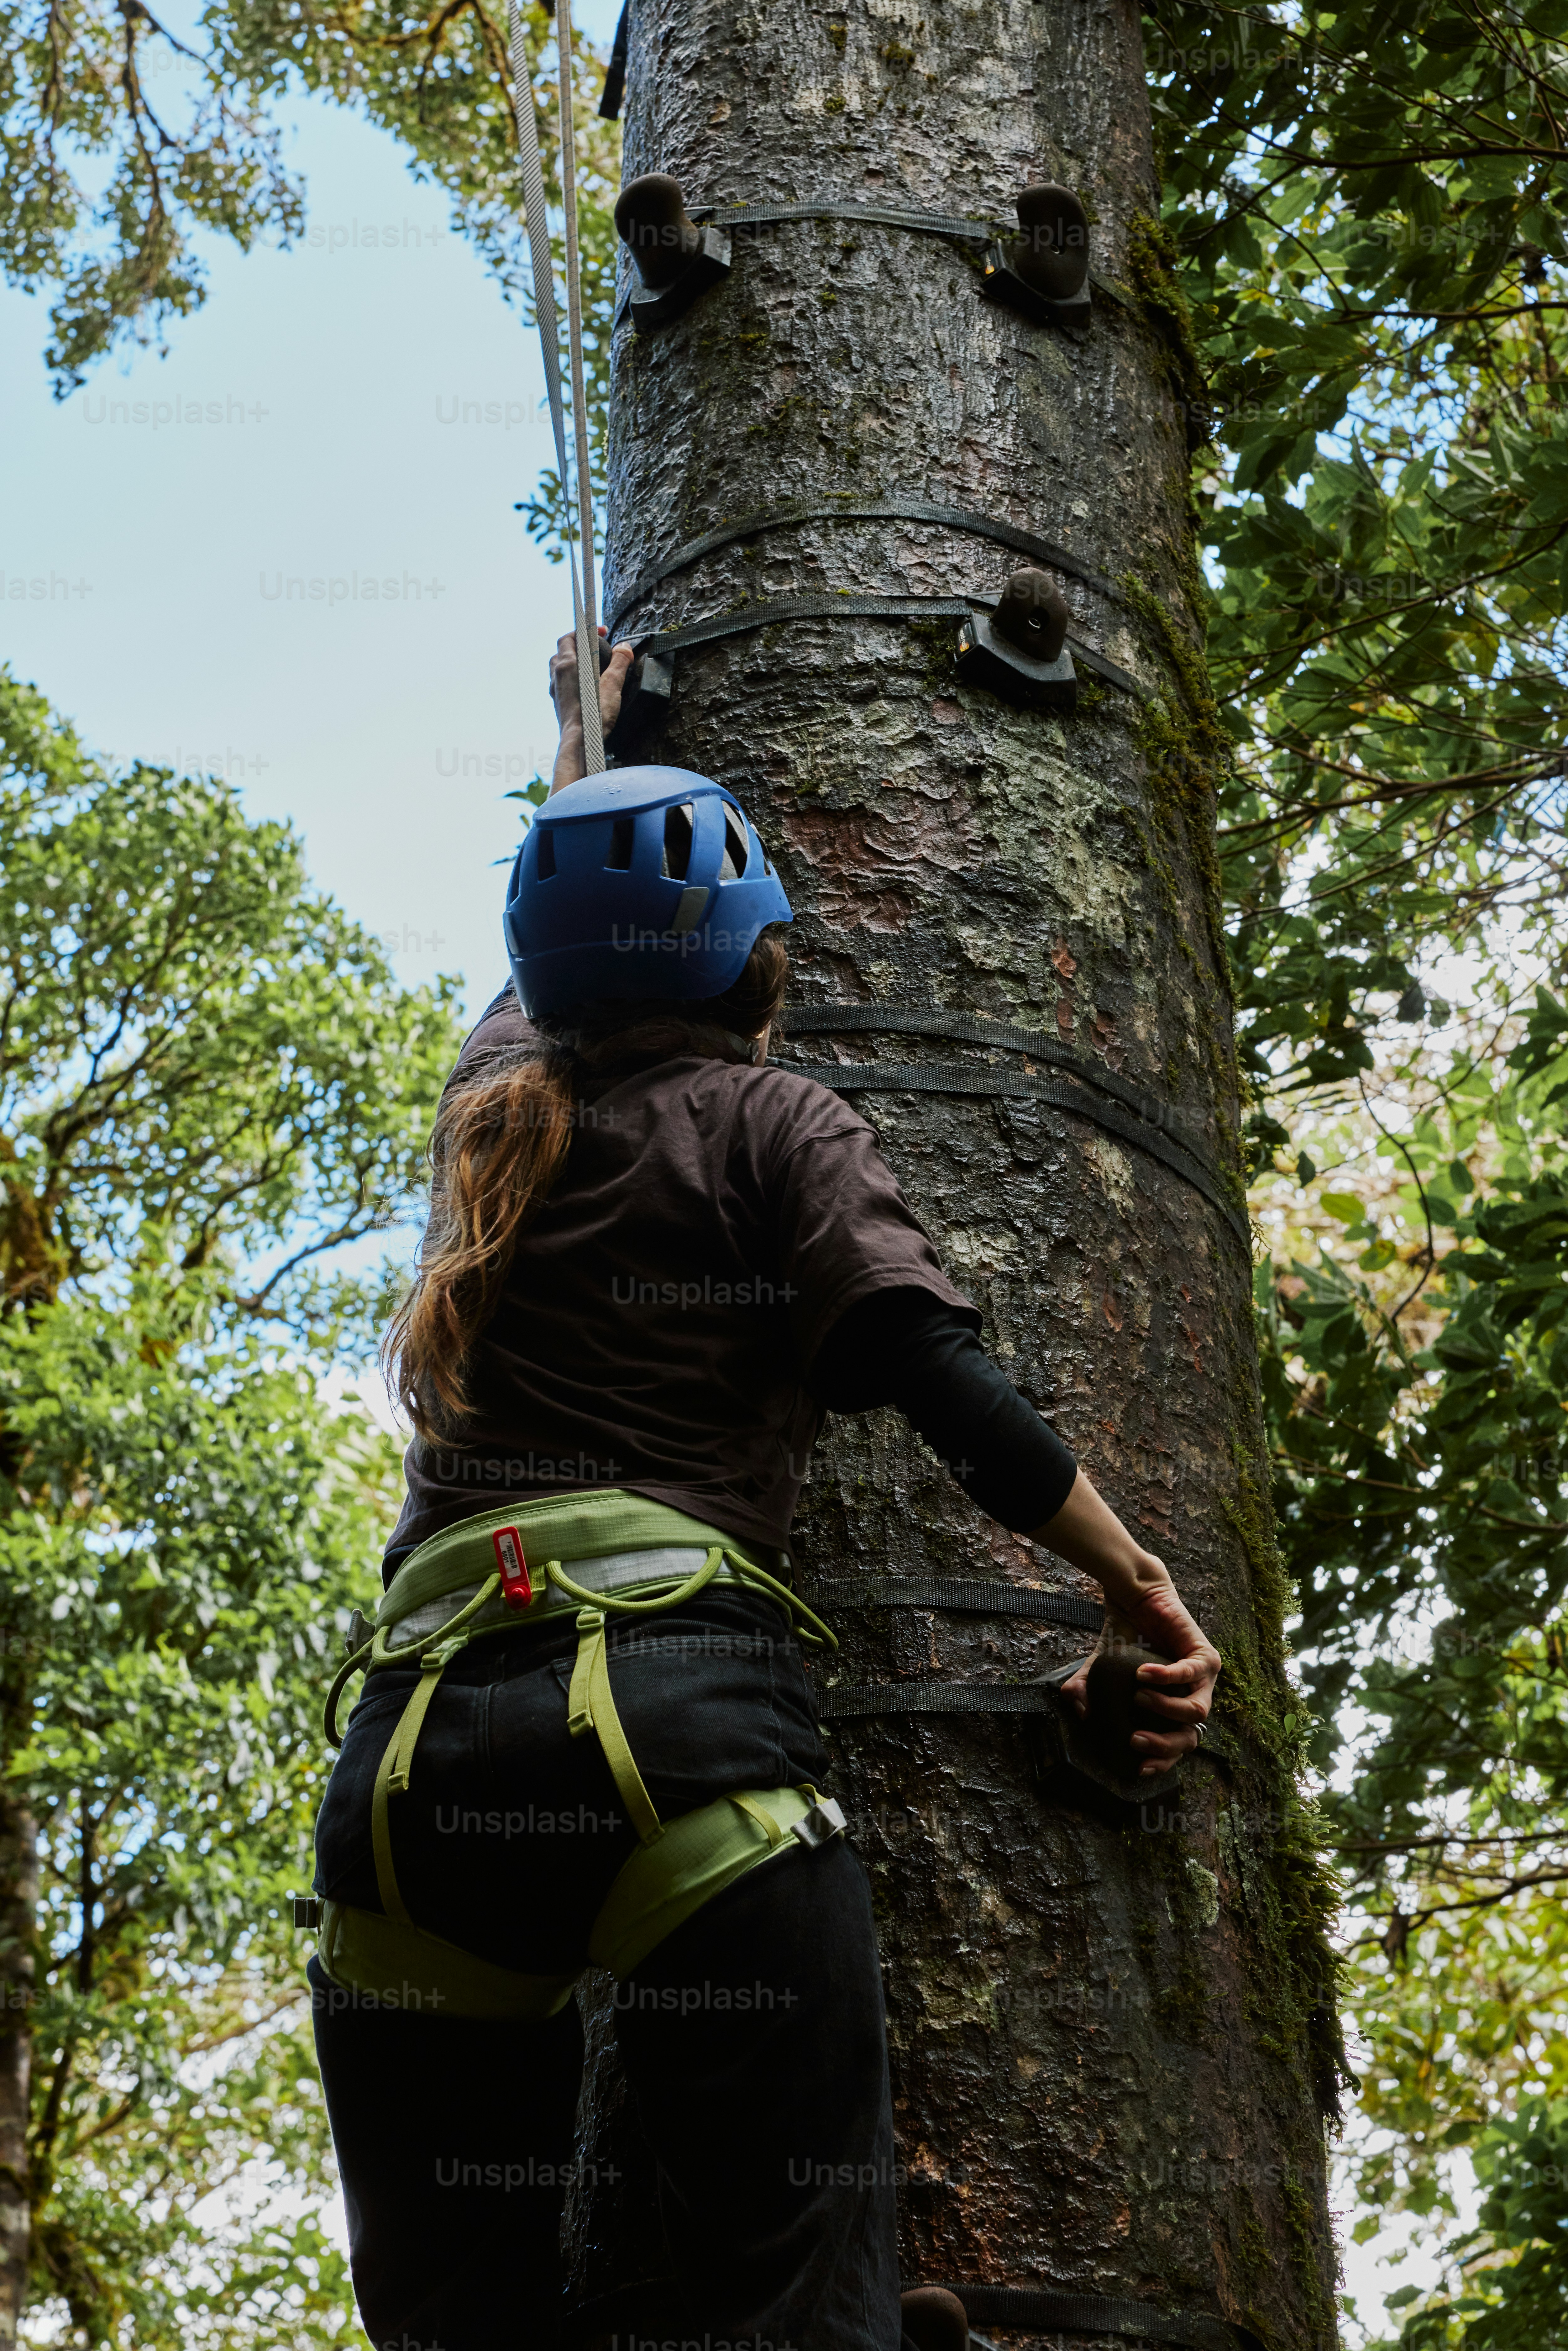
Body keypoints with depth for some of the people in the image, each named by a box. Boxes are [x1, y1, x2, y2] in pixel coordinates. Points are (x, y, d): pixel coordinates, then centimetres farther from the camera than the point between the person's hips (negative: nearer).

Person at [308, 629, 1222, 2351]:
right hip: (676, 1709, -5)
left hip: (412, 1741, 5)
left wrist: (576, 738, 64)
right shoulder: (770, 1122, 11)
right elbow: (933, 1369, -3)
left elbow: (541, 947, 48)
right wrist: (1140, 1588, 5)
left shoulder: (486, 1108, 25)